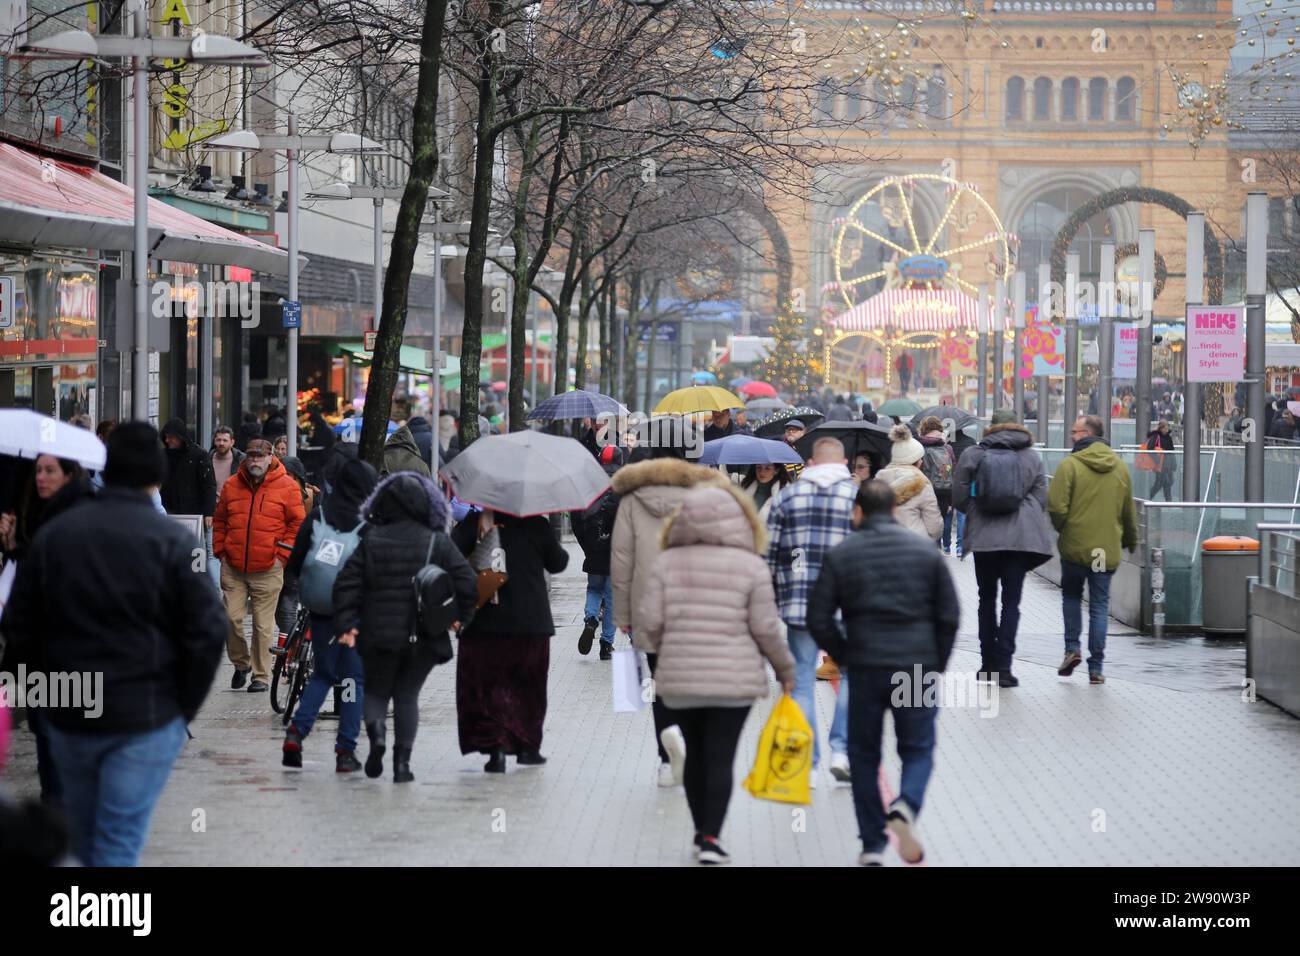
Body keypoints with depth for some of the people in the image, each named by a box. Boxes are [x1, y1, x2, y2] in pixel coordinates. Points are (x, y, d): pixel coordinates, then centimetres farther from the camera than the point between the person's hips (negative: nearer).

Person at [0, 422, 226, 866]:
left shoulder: (53, 533, 4)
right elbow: (206, 632, -13)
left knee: (82, 834, 22)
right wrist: (186, 705, 0)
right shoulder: (172, 539, -9)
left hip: (68, 713, 4)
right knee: (119, 842, -2)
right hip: (146, 716, -4)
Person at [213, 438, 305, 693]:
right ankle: (240, 663, 20)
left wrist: (282, 554, -4)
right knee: (231, 617, -3)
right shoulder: (231, 486, 10)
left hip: (268, 570, -3)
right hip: (233, 568, 3)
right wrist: (220, 552, 9)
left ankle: (261, 675, 10)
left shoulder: (287, 486, 0)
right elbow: (219, 521, 18)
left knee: (263, 625, 1)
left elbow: (298, 522, 1)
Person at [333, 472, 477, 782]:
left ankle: (376, 729, -15)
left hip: (378, 635, 0)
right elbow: (467, 582, -6)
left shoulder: (371, 541, -1)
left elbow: (346, 583, -5)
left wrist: (346, 624, -3)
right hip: (423, 637, 0)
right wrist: (461, 617, 9)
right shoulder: (438, 543, -3)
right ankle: (402, 761, 2)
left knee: (376, 691, 17)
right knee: (407, 695, 14)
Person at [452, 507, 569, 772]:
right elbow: (557, 563, 9)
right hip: (532, 621, 2)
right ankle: (527, 747, 21)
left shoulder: (474, 523, -5)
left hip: (486, 621, -2)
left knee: (488, 686, 5)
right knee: (528, 685, 17)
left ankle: (495, 746, -8)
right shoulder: (537, 525, -2)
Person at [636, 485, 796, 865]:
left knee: (695, 754, 15)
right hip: (734, 679, -2)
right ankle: (710, 837, -8)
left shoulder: (666, 562, 0)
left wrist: (643, 644, 21)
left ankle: (702, 832, 21)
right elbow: (765, 628, -3)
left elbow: (651, 621, -2)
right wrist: (786, 669, 12)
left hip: (679, 677, 2)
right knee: (721, 758, -1)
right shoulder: (750, 565, -4)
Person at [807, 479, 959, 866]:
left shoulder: (841, 555, 0)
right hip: (917, 670, 0)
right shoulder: (926, 551, 3)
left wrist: (845, 656, 11)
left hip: (865, 670, 0)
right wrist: (936, 665, 12)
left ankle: (872, 845, 9)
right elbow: (949, 614, 3)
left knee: (864, 756, 12)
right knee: (918, 751, 10)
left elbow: (819, 619, -2)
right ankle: (906, 807, -20)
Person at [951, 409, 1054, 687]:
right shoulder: (1032, 457, 3)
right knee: (1011, 601, 2)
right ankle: (1003, 666, -6)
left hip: (984, 536, 0)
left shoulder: (972, 455, 1)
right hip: (1020, 537, 0)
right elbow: (1041, 499, 3)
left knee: (987, 598, 15)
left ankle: (988, 664, 17)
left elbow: (959, 498, 1)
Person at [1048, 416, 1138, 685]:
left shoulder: (1070, 465, -10)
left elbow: (1056, 507, -16)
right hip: (1107, 550, 3)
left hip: (1075, 546, -3)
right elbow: (1129, 511, 13)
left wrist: (1063, 529, 4)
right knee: (1099, 607, 7)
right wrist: (1130, 540, 28)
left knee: (1071, 596, 20)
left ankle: (1072, 648, 6)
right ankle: (1096, 667, 3)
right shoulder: (1119, 467, 6)